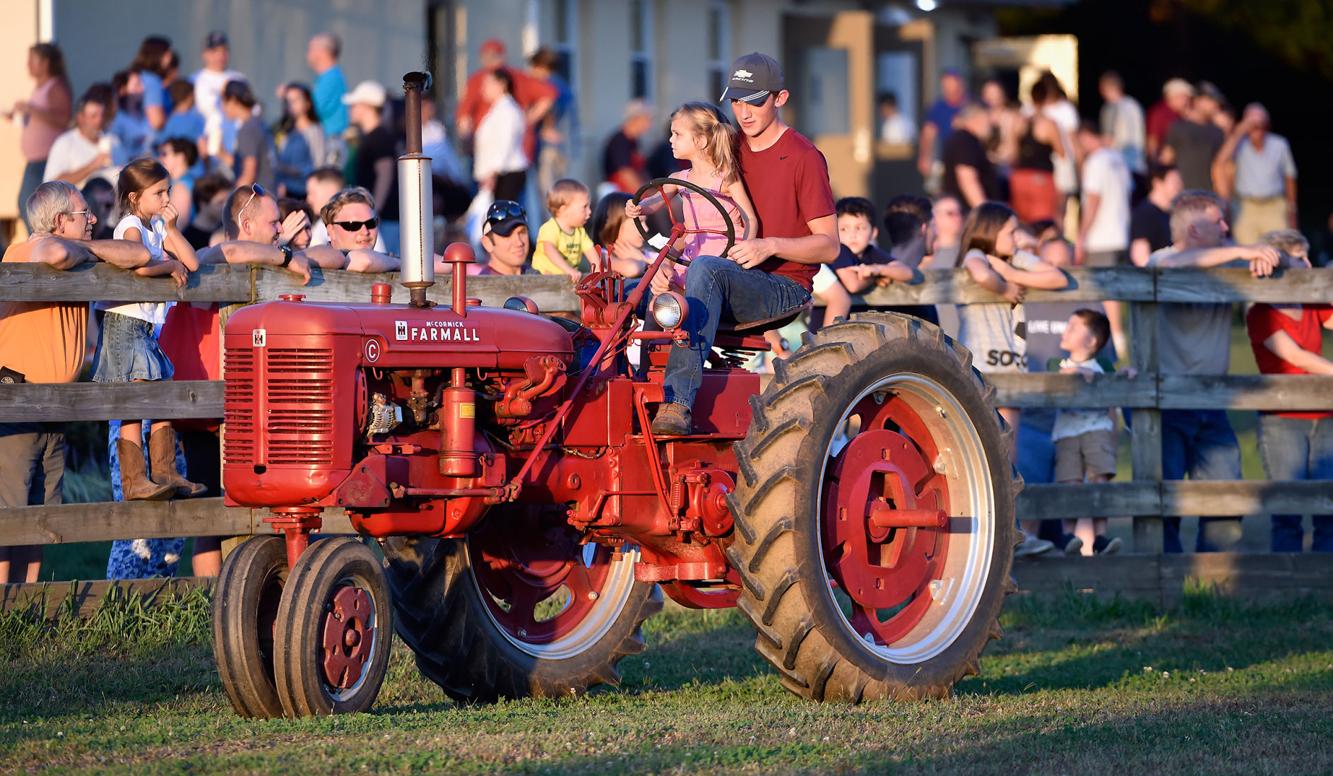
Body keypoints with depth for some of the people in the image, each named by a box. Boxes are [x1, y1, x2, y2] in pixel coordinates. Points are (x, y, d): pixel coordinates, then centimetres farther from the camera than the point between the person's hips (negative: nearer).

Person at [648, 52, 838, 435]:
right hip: (735, 284, 7)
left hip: (785, 287, -7)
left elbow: (829, 246, -8)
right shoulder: (732, 149, 15)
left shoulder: (803, 157, -5)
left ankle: (677, 402, -45)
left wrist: (771, 246, -25)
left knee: (705, 270, -35)